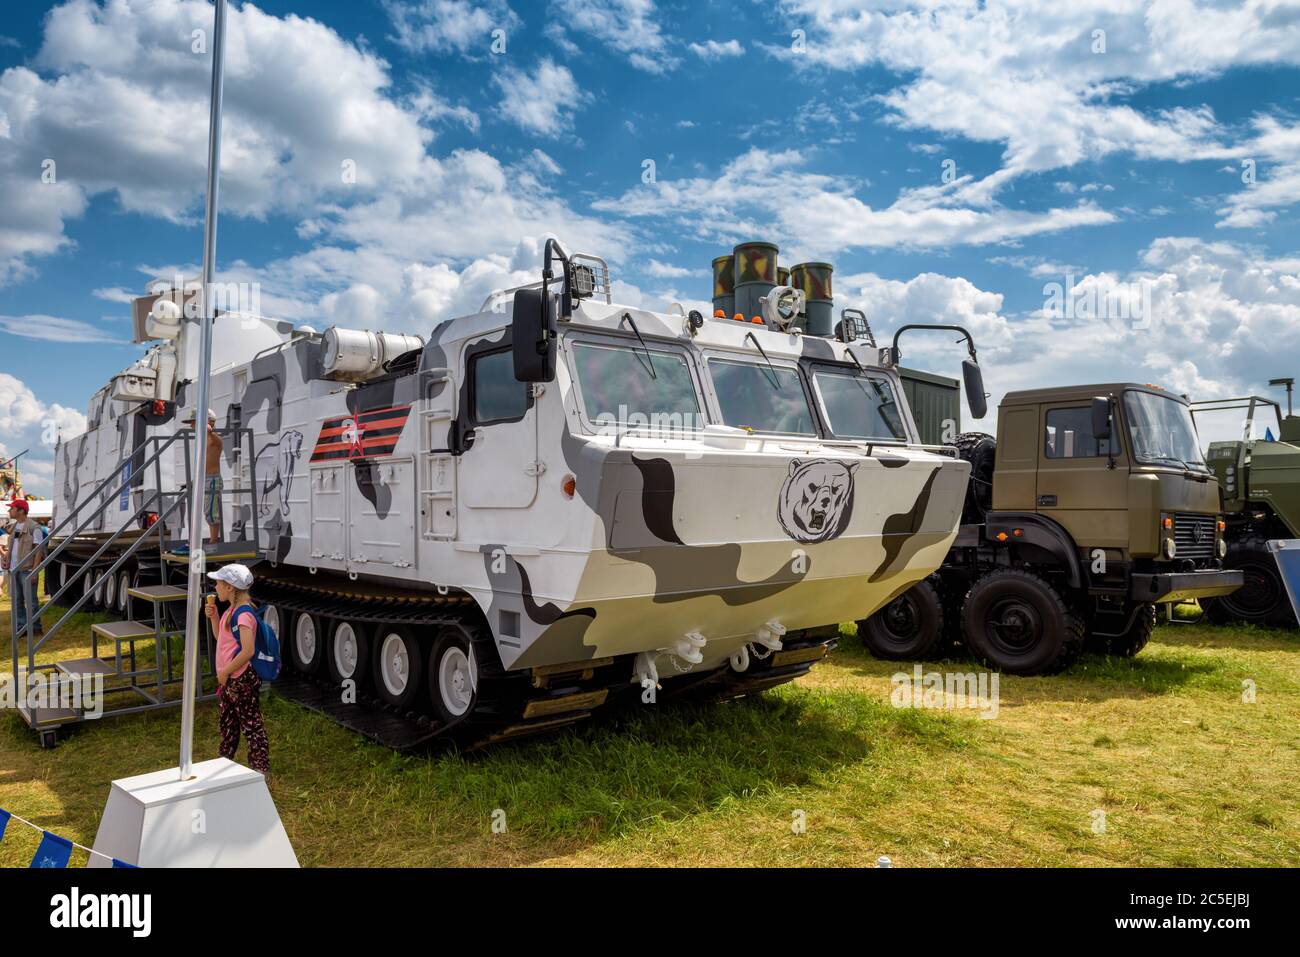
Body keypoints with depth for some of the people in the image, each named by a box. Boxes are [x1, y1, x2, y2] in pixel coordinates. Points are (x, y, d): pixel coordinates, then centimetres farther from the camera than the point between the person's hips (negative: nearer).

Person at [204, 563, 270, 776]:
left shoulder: (244, 614, -22)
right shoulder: (232, 610, 9)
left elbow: (248, 651, -28)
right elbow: (220, 636, 22)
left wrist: (225, 672, -19)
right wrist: (213, 617, 7)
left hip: (242, 679, -10)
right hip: (228, 678, 10)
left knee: (251, 724, -2)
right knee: (227, 722, 23)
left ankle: (261, 768, 4)